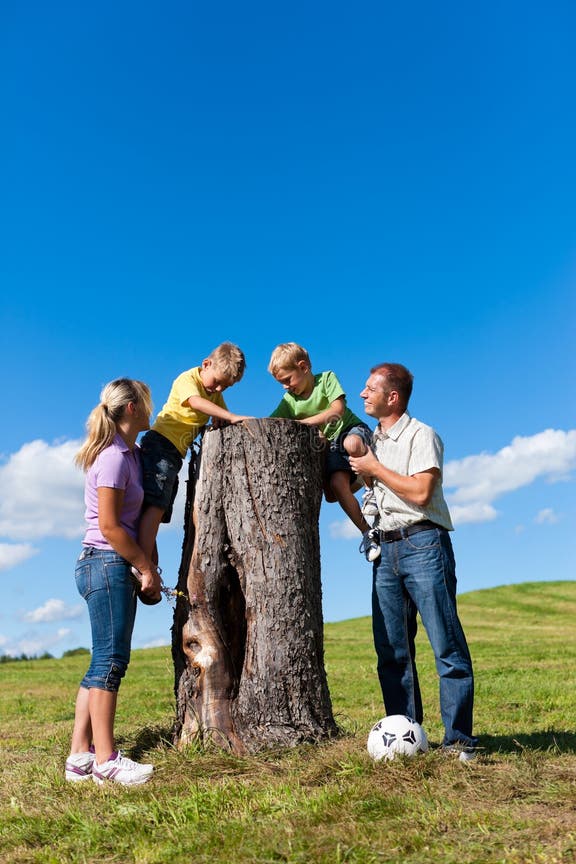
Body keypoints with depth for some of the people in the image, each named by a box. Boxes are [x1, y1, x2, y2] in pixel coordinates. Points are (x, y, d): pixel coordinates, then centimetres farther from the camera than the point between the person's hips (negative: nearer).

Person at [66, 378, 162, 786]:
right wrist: (146, 567, -11)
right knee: (111, 659, -7)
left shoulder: (130, 453, 16)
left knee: (106, 661, 10)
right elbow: (109, 526, -17)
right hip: (106, 563, -10)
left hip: (113, 567, 10)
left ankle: (80, 757, 15)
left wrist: (144, 565, 13)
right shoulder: (114, 456, -13)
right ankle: (106, 761, -1)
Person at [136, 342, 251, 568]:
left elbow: (225, 420, 15)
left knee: (156, 510, 5)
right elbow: (196, 402, -27)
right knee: (156, 506, -20)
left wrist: (219, 419, -9)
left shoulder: (214, 391, 19)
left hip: (174, 455, 9)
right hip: (160, 444, -9)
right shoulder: (188, 379, -7)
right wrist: (231, 417, -34)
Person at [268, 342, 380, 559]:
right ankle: (368, 533, -9)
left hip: (351, 429, -3)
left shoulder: (327, 378, -10)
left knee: (352, 444, -41)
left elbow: (338, 409, -22)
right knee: (335, 486, -23)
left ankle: (371, 488, -16)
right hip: (329, 445, 4)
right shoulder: (289, 401, 2)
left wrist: (303, 422, -28)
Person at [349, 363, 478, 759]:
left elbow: (420, 492, -17)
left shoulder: (422, 435, -3)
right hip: (386, 550, 7)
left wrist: (374, 467, -8)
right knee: (391, 650, 6)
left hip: (422, 544, -7)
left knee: (447, 645, -4)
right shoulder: (371, 440, 19)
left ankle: (459, 739, 4)